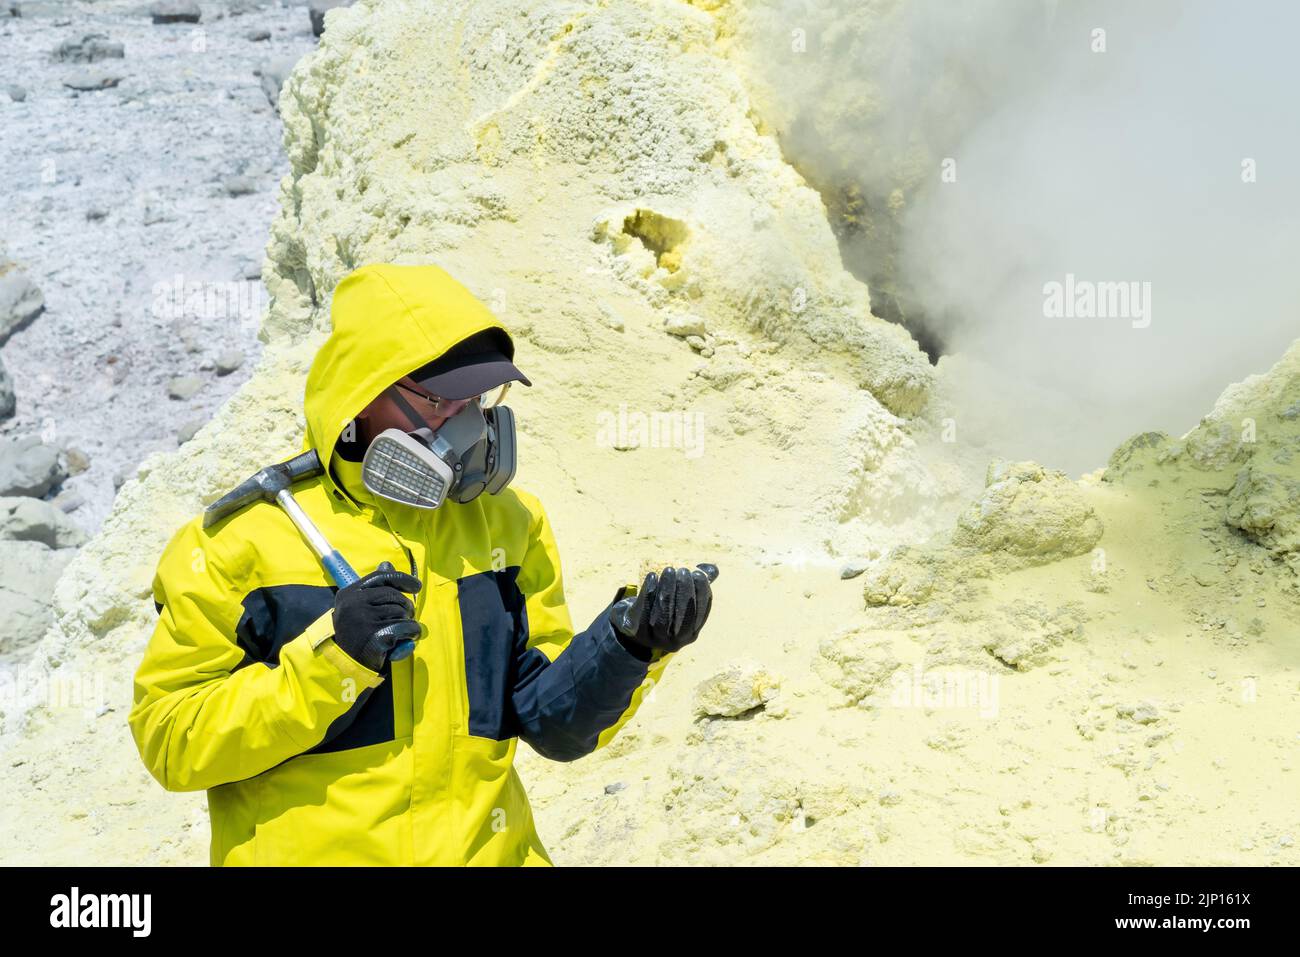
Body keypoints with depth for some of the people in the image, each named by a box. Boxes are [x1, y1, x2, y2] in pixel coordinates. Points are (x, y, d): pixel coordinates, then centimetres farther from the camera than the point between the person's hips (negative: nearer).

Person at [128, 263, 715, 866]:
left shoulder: (505, 523, 5)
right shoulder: (244, 539, -7)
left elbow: (551, 720, 5)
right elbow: (169, 741, -9)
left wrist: (628, 645, -12)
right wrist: (325, 660, -19)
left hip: (484, 848, 2)